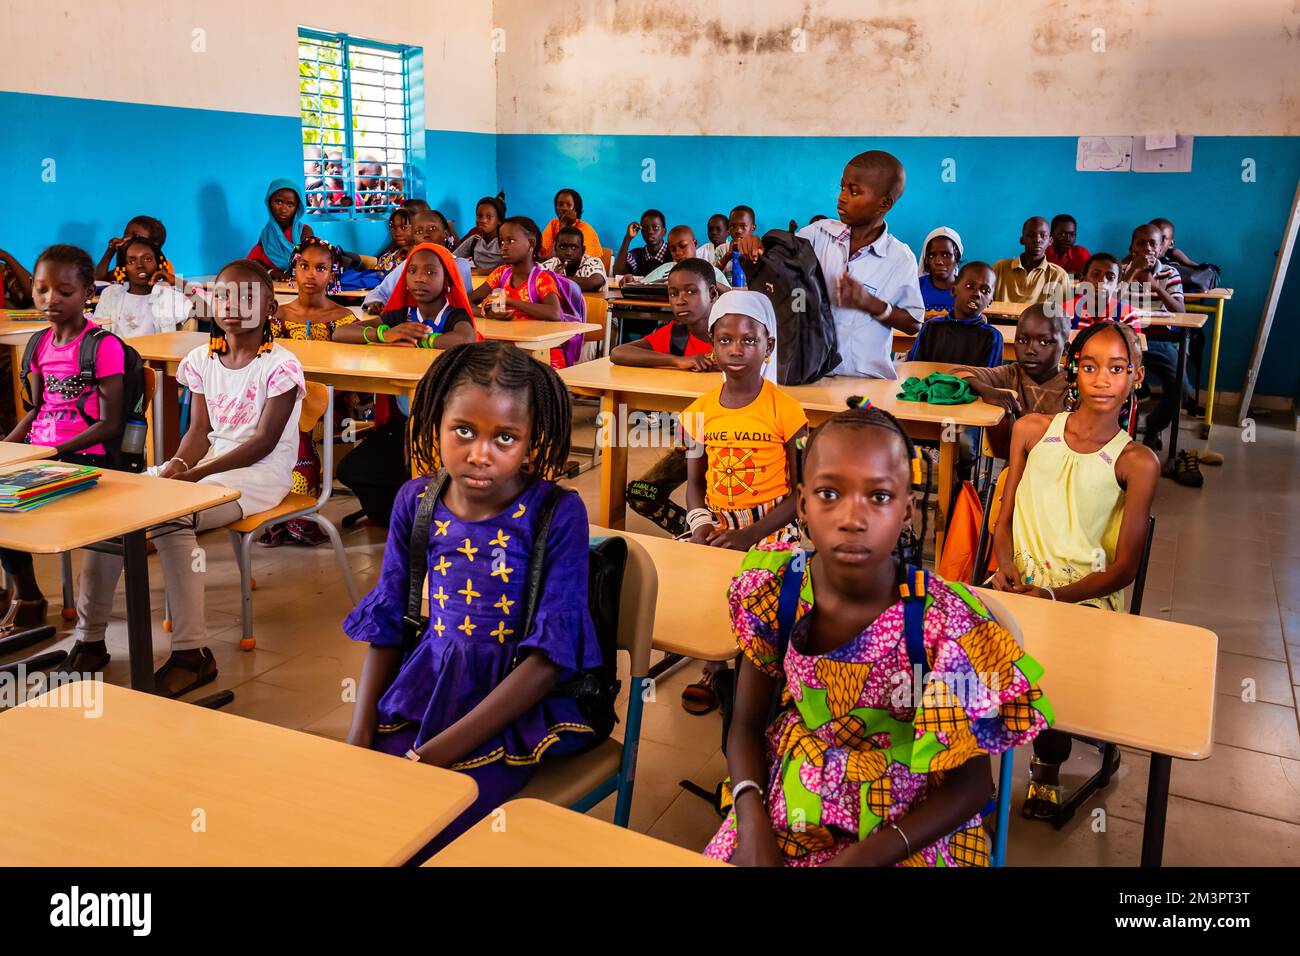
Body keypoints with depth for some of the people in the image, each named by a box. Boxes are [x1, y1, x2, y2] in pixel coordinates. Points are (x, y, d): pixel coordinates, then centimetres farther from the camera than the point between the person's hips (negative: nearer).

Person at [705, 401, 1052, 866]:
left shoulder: (945, 625, -22)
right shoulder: (773, 587, -12)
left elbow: (969, 783, -11)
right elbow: (746, 724, 0)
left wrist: (863, 857, -21)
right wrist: (753, 824, -17)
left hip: (907, 829, -2)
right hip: (784, 805, 3)